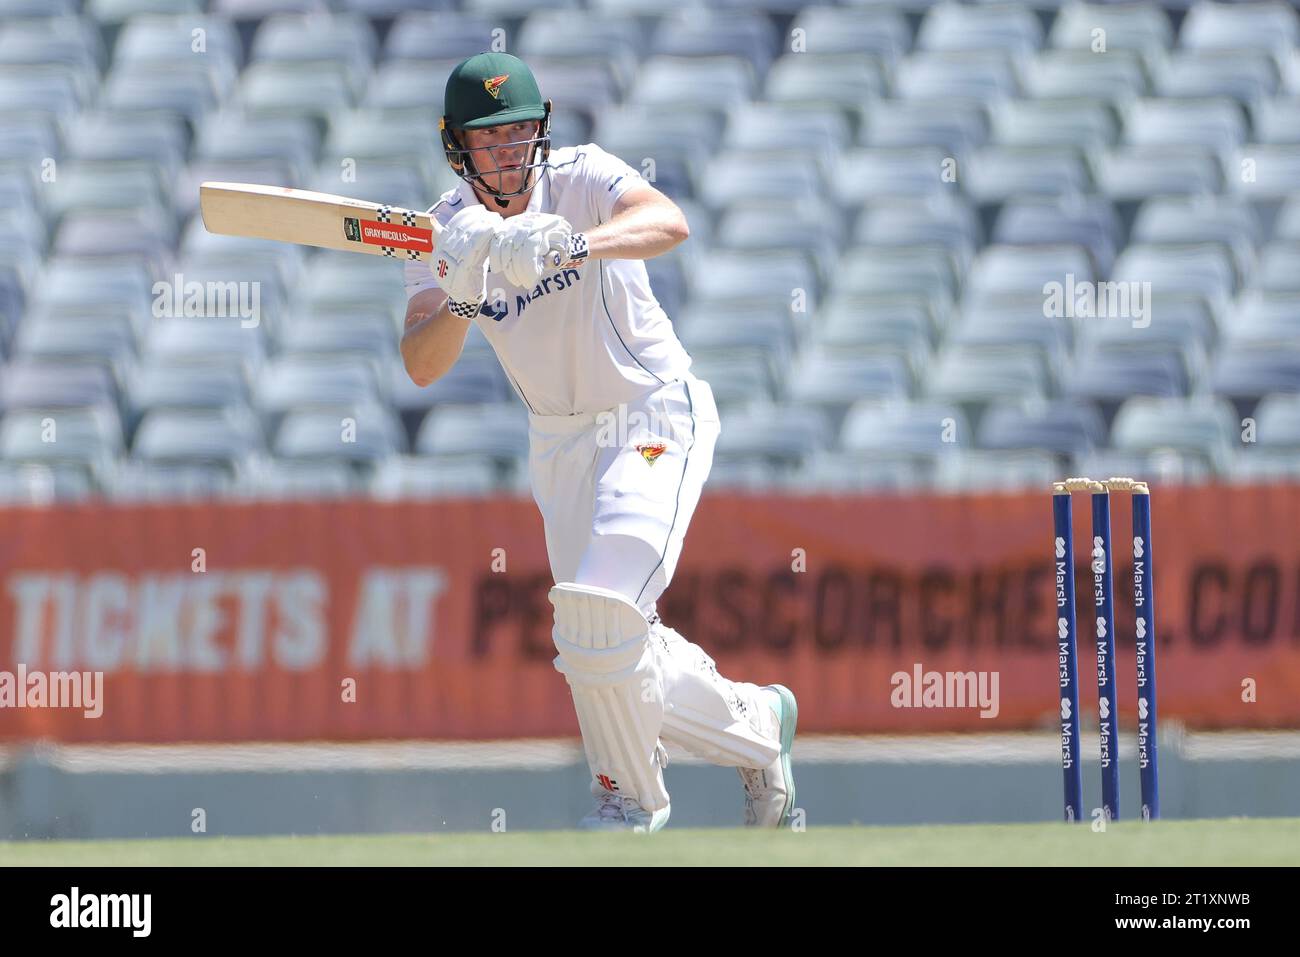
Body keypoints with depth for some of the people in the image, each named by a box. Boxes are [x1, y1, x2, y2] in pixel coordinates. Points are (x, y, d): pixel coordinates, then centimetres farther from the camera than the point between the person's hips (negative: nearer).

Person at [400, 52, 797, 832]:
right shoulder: (448, 230, -7)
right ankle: (758, 726, 33)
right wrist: (463, 296, -38)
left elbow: (670, 224, -40)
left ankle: (631, 797, 1)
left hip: (655, 413, -6)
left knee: (601, 605, -21)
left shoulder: (581, 179, -18)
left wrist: (574, 244, -57)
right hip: (560, 440, 6)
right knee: (597, 647, 10)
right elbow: (421, 367, -18)